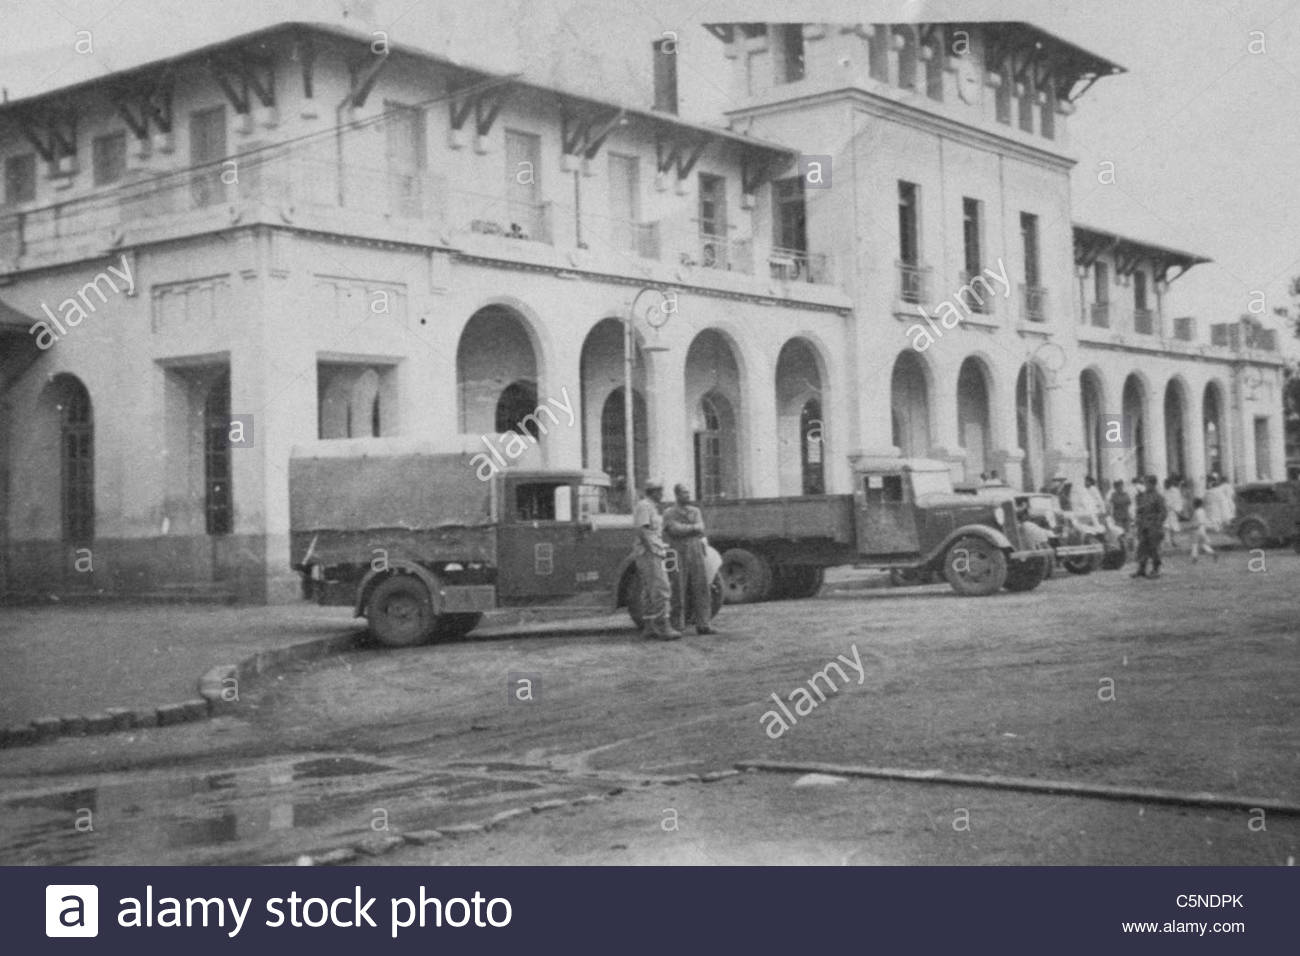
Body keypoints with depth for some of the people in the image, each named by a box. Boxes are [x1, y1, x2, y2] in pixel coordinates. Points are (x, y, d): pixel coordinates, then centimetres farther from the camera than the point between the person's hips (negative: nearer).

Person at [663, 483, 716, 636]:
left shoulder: (695, 511, 12)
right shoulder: (669, 514, -2)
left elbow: (700, 530, -4)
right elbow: (675, 530, -19)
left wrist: (684, 529, -14)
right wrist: (693, 528, -10)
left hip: (696, 556, 4)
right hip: (678, 558, -4)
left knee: (702, 590, -2)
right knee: (678, 593, -2)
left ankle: (702, 625, 1)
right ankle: (678, 627, 5)